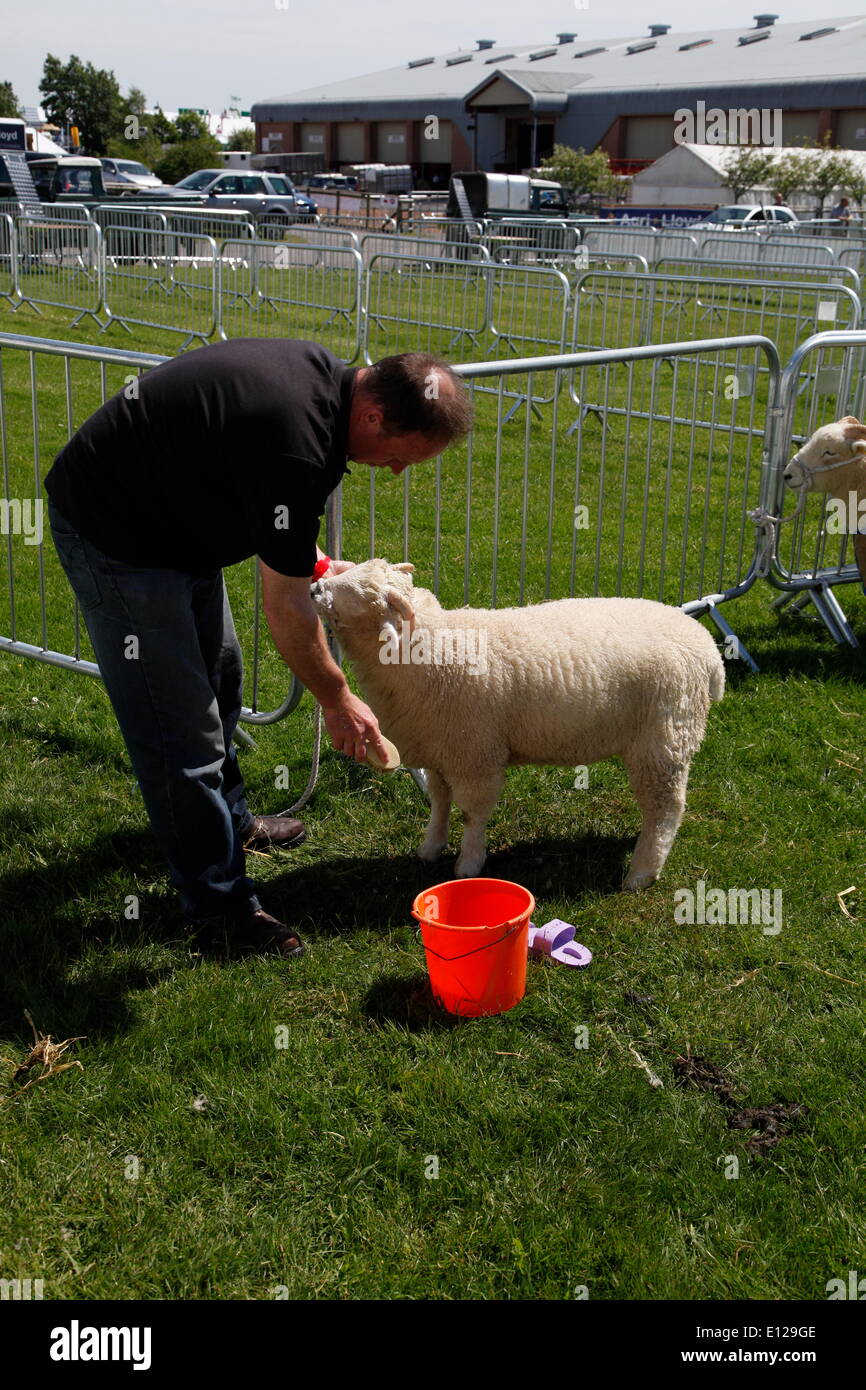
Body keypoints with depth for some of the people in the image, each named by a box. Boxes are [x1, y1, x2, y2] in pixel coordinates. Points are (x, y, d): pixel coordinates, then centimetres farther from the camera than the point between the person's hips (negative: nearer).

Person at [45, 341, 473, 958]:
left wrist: (318, 561, 8)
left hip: (173, 519, 10)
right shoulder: (297, 444, -33)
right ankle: (220, 907, 6)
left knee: (218, 679, 23)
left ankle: (230, 819, 44)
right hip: (111, 533, -10)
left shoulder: (325, 375, -4)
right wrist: (337, 699, -10)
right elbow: (286, 608, -23)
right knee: (180, 724, -6)